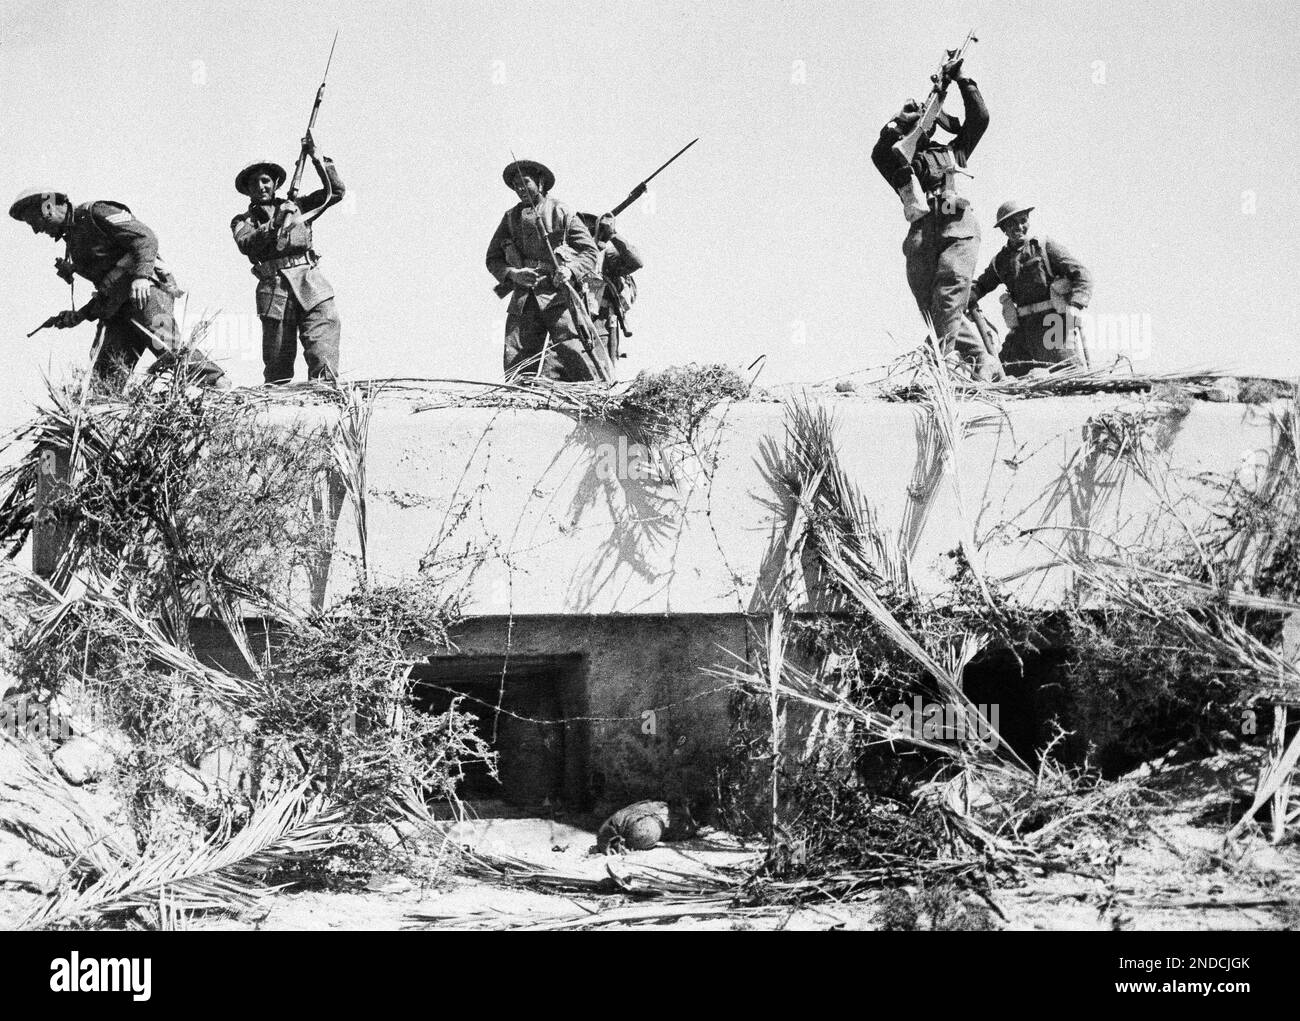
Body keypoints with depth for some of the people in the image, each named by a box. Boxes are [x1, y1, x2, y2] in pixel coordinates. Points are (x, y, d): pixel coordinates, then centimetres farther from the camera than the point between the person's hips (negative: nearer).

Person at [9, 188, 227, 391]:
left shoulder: (95, 213, 2)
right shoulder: (73, 241, 28)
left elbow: (146, 237, -11)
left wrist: (141, 275, -26)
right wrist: (78, 316, 19)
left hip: (147, 289, -9)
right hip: (118, 309, 9)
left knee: (169, 351, -30)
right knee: (104, 378, -5)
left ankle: (222, 387, -33)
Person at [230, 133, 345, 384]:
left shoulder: (295, 207, 24)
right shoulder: (242, 221, 19)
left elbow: (336, 191, 19)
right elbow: (246, 243, -3)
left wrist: (316, 158, 11)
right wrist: (273, 227, -17)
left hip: (309, 281, 0)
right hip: (273, 287, 0)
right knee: (277, 363, -3)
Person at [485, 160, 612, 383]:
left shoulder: (562, 213, 7)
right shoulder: (510, 218, 17)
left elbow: (589, 251, 5)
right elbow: (493, 259, 18)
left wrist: (570, 270, -14)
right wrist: (512, 274, -3)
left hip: (558, 295, -4)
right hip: (523, 299, 4)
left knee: (574, 351, -17)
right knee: (518, 363, -5)